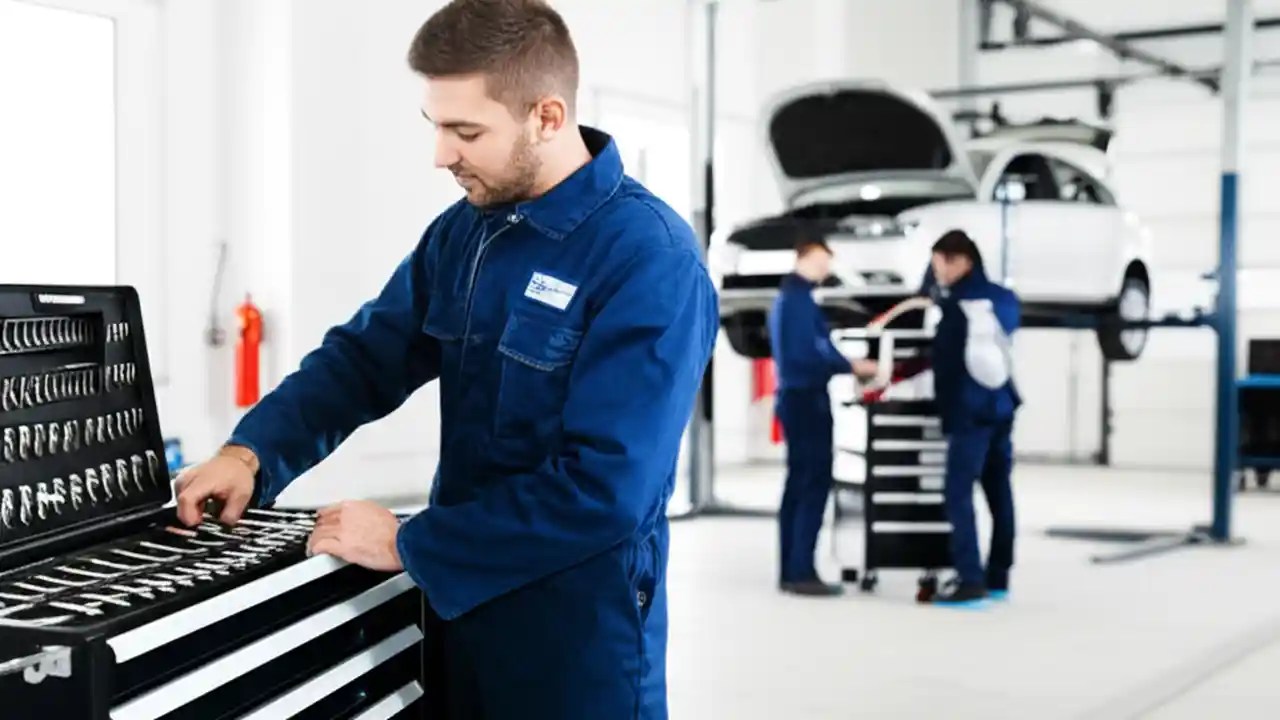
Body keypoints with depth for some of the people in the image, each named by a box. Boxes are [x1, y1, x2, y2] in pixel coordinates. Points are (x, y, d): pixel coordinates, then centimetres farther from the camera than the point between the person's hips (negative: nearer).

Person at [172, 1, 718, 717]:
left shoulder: (650, 260, -20)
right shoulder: (463, 230, 4)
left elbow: (604, 488, -25)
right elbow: (364, 357, 10)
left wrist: (408, 545, -19)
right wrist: (252, 451, -7)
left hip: (577, 641, -6)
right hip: (457, 613, 7)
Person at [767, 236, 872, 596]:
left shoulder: (786, 297, 16)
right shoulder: (800, 299, -15)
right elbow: (805, 353, -23)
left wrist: (844, 363, 10)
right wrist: (850, 365, -15)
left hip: (795, 397, 10)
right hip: (807, 399, -10)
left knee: (798, 485, 11)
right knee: (814, 485, -8)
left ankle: (790, 571, 14)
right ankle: (801, 572, -9)